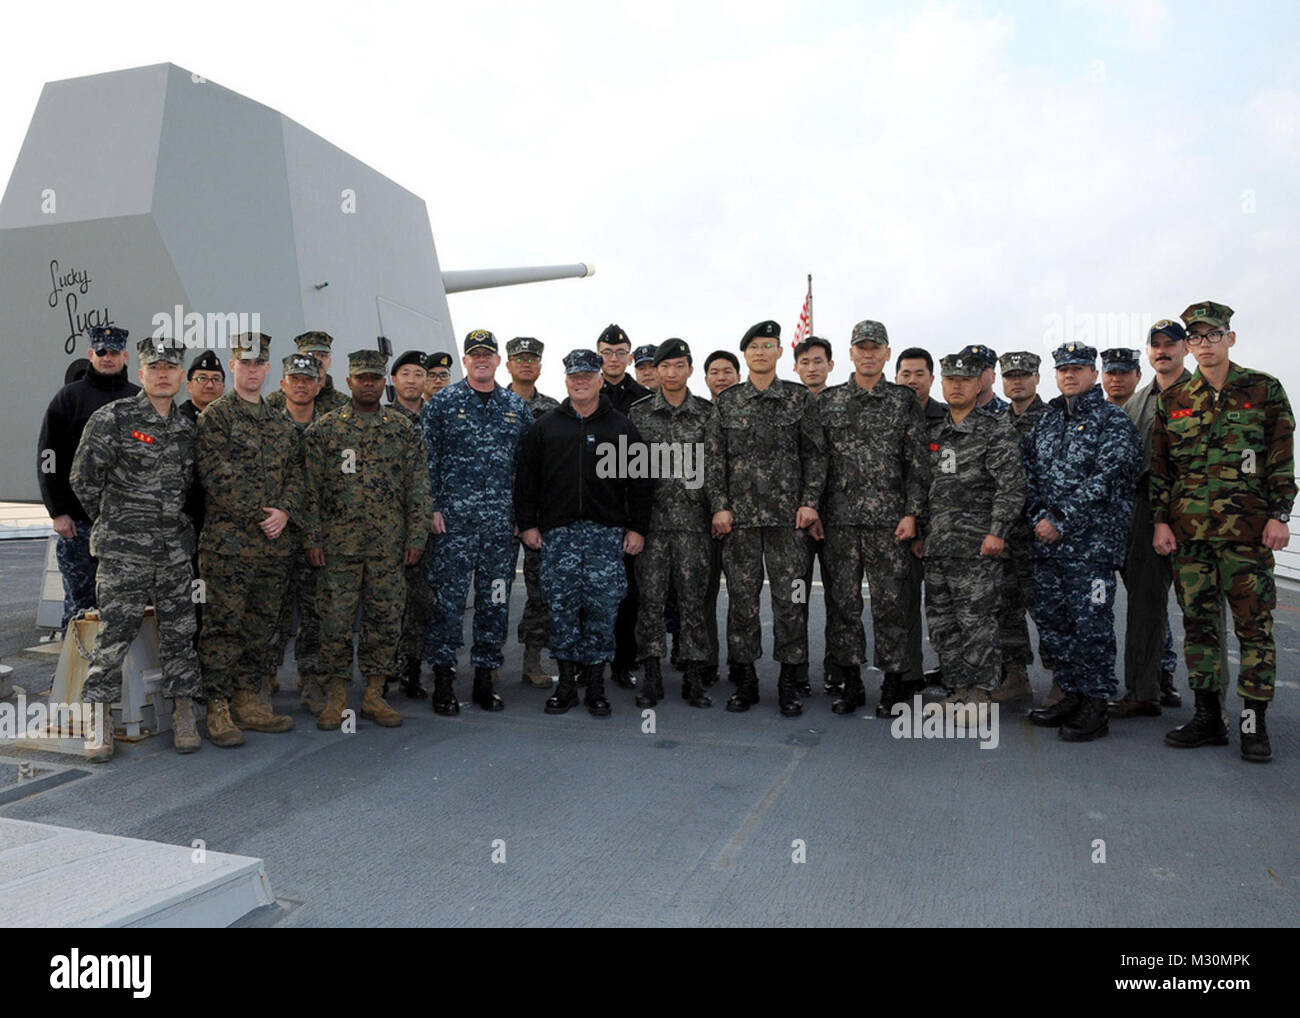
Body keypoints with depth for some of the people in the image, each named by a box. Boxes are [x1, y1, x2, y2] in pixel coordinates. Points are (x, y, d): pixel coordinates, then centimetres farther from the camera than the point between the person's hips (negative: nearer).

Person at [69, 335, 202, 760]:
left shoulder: (186, 427, 10)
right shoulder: (112, 418, -5)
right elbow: (83, 478, -2)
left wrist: (177, 523, 14)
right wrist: (114, 521, 5)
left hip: (175, 549, 5)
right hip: (124, 550, -4)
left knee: (180, 633, 6)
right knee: (115, 632, -3)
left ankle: (184, 715, 16)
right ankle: (100, 722, 10)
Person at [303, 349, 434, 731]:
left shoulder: (404, 430, 7)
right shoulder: (324, 428, 3)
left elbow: (419, 488, 6)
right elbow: (311, 488, 2)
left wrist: (416, 537, 0)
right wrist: (312, 539, -3)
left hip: (389, 545, 2)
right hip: (338, 543, -1)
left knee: (386, 620, 5)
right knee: (336, 620, 2)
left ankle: (374, 696, 17)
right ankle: (335, 698, 14)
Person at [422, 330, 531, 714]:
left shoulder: (517, 407, 12)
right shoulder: (442, 403, 3)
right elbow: (427, 458, 0)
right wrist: (433, 507, -6)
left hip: (501, 520, 3)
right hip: (454, 517, -3)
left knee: (496, 599, 6)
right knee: (448, 596, -3)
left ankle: (485, 676, 17)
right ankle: (443, 679, 6)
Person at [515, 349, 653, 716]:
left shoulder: (621, 428, 8)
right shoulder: (545, 426, 12)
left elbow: (641, 481, 7)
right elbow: (526, 479, 12)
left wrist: (637, 528, 1)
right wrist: (527, 524, 5)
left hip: (606, 533, -1)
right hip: (557, 533, 1)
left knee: (602, 609, -1)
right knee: (562, 607, 0)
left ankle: (596, 686, 10)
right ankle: (566, 683, 12)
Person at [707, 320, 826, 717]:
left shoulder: (800, 397, 6)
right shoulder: (726, 401, 8)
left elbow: (815, 454, 4)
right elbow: (715, 458, 7)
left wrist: (810, 502, -4)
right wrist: (720, 505, -1)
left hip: (788, 514, -1)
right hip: (739, 515, 1)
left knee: (790, 597, -1)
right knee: (742, 598, 5)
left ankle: (789, 684, 11)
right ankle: (744, 681, 16)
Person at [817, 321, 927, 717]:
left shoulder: (905, 401, 5)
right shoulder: (829, 400, 10)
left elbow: (918, 464, 2)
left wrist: (912, 513, -5)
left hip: (889, 520, -2)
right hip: (839, 520, 2)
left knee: (889, 603, 2)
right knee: (843, 603, 6)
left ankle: (892, 684, 14)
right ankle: (851, 683, 18)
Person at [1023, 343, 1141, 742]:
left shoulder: (1114, 421, -4)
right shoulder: (1046, 421, 16)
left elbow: (1106, 481, -14)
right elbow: (1029, 471, 13)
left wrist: (1061, 522, -16)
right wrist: (1039, 518, -2)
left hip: (1092, 543, -7)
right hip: (1046, 543, 7)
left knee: (1091, 625, -3)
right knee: (1050, 620, 11)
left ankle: (1095, 708, 7)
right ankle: (1072, 696, 24)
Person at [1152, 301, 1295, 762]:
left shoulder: (1264, 390, 5)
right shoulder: (1172, 400, 10)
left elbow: (1282, 459, 2)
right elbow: (1159, 467, 11)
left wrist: (1279, 516, -5)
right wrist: (1161, 521, 4)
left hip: (1248, 528, -2)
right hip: (1188, 529, 3)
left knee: (1254, 622, 0)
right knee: (1197, 621, 6)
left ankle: (1254, 723, 8)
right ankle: (1208, 717, 16)